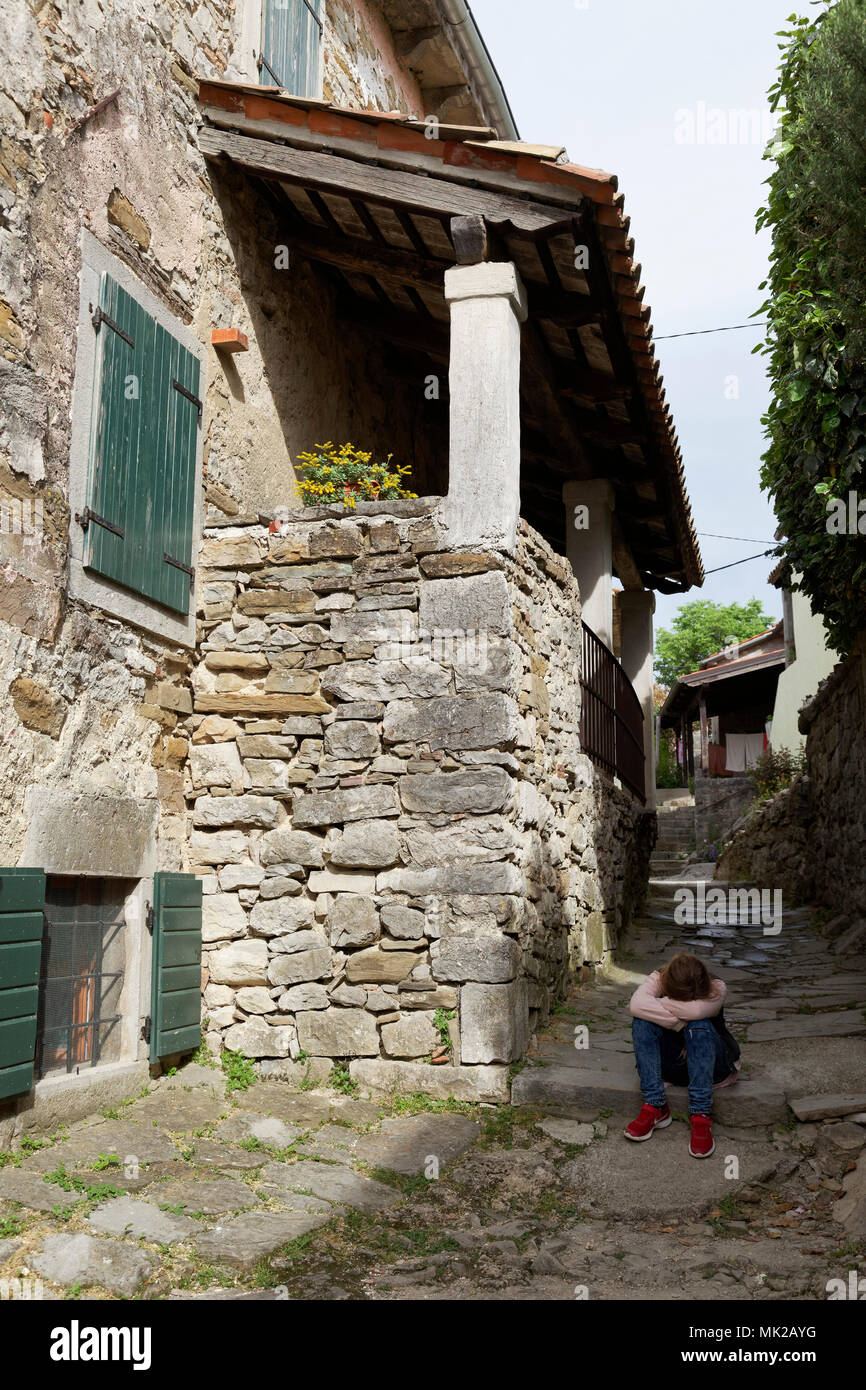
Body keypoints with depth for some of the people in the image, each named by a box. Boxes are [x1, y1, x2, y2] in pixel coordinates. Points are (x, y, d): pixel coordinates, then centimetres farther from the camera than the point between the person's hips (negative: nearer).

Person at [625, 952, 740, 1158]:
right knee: (642, 1021, -25)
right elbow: (636, 1005, -33)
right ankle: (656, 1107, -30)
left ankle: (700, 1116, -38)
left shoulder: (717, 989, -18)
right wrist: (679, 1022, -31)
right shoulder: (658, 980, -13)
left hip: (711, 1062, -2)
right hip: (671, 1062, 2)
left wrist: (656, 1003, -26)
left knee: (699, 1025, -34)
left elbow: (696, 1010, -40)